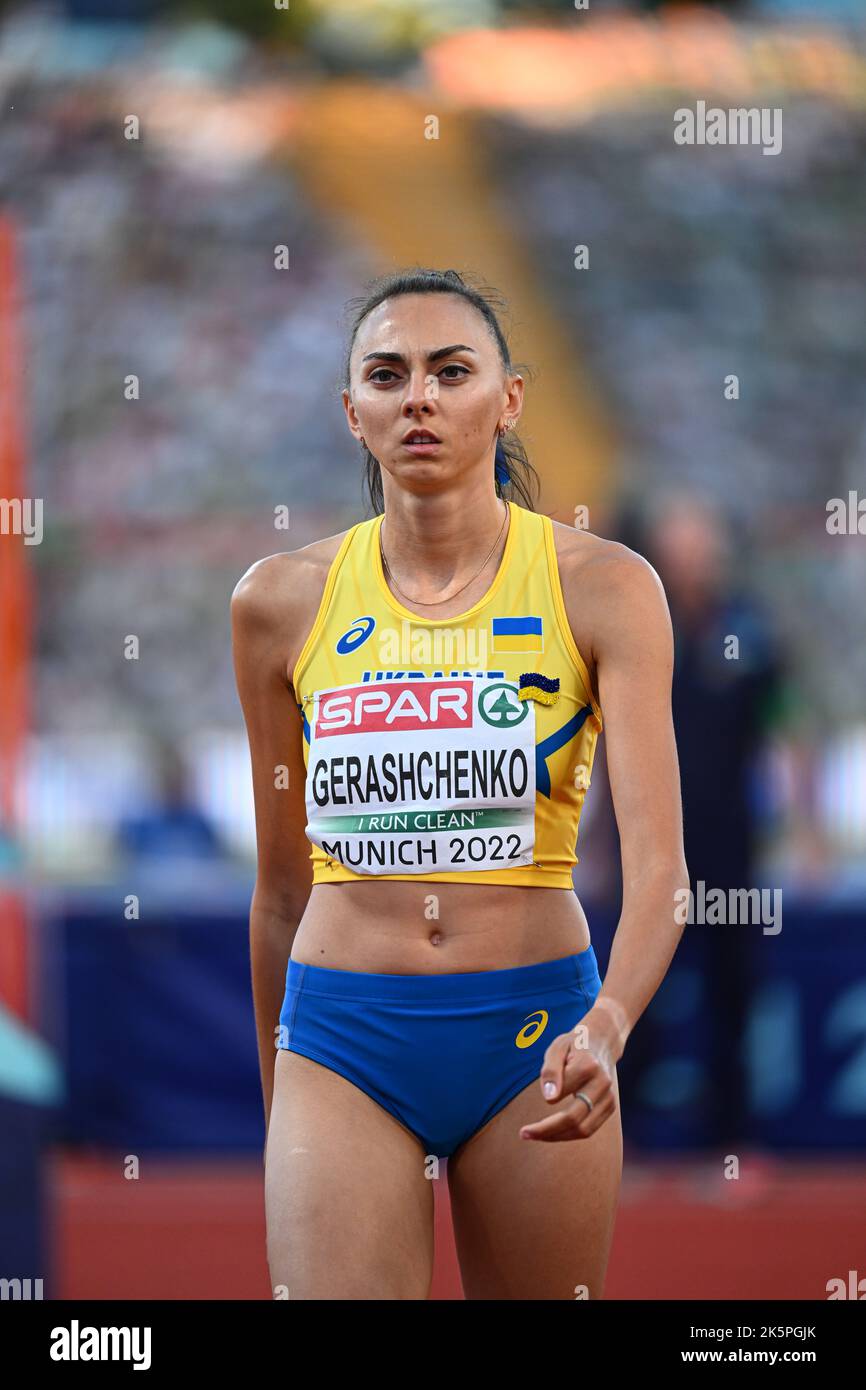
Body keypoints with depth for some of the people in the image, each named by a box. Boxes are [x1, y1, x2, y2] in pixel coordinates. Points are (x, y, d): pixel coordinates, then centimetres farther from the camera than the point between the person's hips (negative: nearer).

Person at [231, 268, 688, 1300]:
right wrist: (274, 1106, 17)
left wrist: (607, 1028, -31)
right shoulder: (281, 603, 4)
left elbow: (658, 857, -13)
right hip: (341, 1034, 1)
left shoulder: (603, 589, -3)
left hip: (533, 1033, -1)